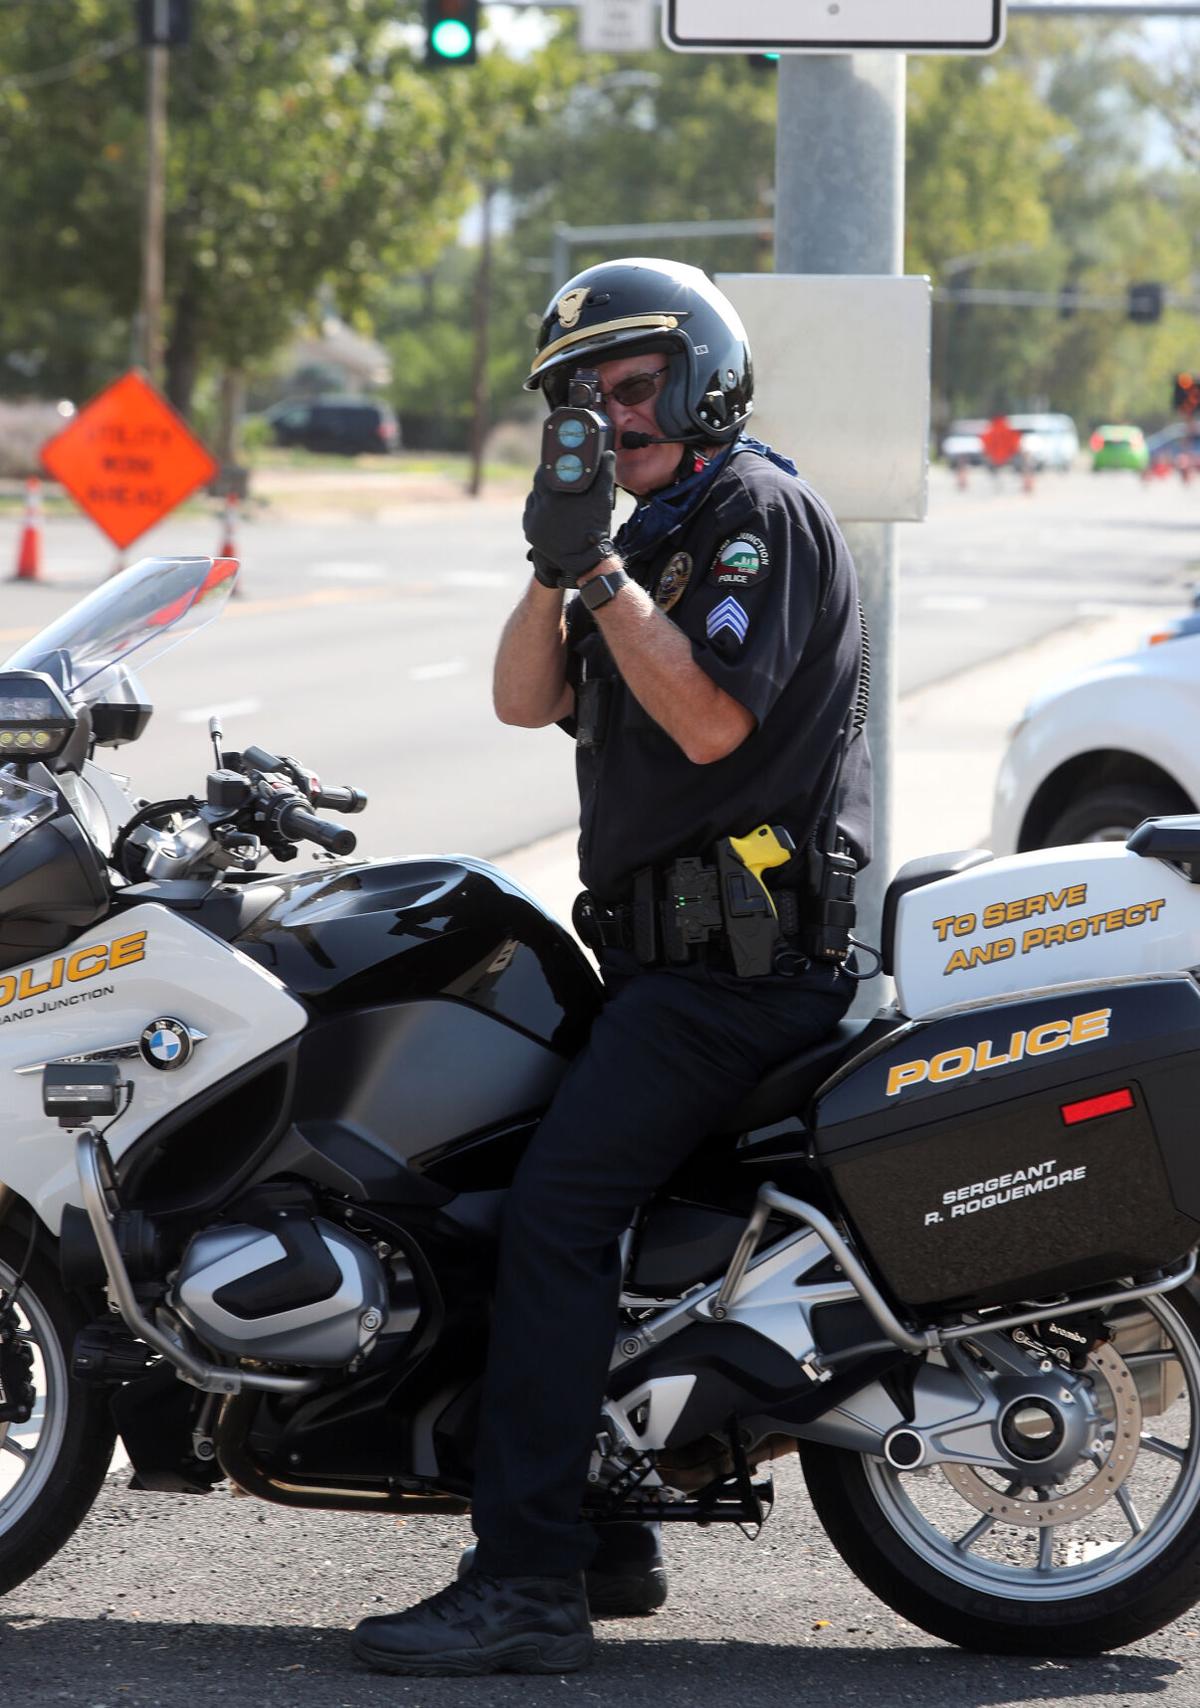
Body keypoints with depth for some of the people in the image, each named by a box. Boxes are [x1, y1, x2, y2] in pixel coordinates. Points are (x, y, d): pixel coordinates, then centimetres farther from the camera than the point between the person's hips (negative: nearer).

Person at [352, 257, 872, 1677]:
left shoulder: (763, 512, -8)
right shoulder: (656, 535, 21)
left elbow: (712, 719, -20)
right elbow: (525, 700, 10)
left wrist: (602, 573, -20)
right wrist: (555, 561, -5)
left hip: (744, 955, -10)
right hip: (669, 946, 10)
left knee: (554, 1214, -19)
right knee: (566, 1204, 13)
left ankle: (526, 1586, -22)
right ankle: (601, 1537, 20)